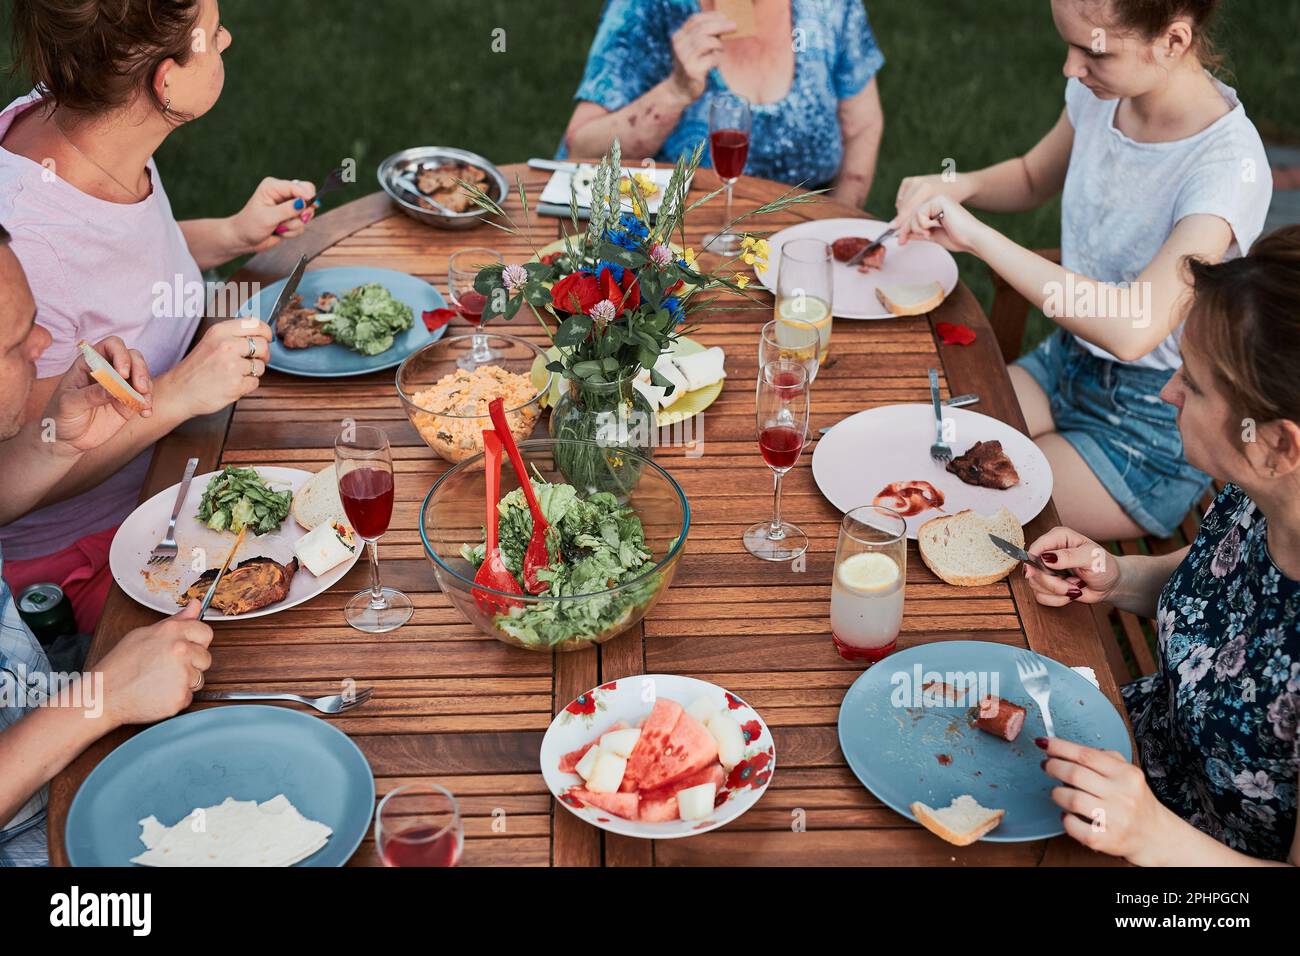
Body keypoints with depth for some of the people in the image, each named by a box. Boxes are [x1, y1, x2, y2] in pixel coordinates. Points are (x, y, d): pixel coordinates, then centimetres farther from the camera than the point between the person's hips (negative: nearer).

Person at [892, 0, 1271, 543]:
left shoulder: (1228, 165, -28)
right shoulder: (1101, 92, -6)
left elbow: (1132, 330, -41)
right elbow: (1033, 178, 16)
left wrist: (978, 236, -40)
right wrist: (956, 187, -7)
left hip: (1152, 431, -7)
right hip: (1065, 361, 7)